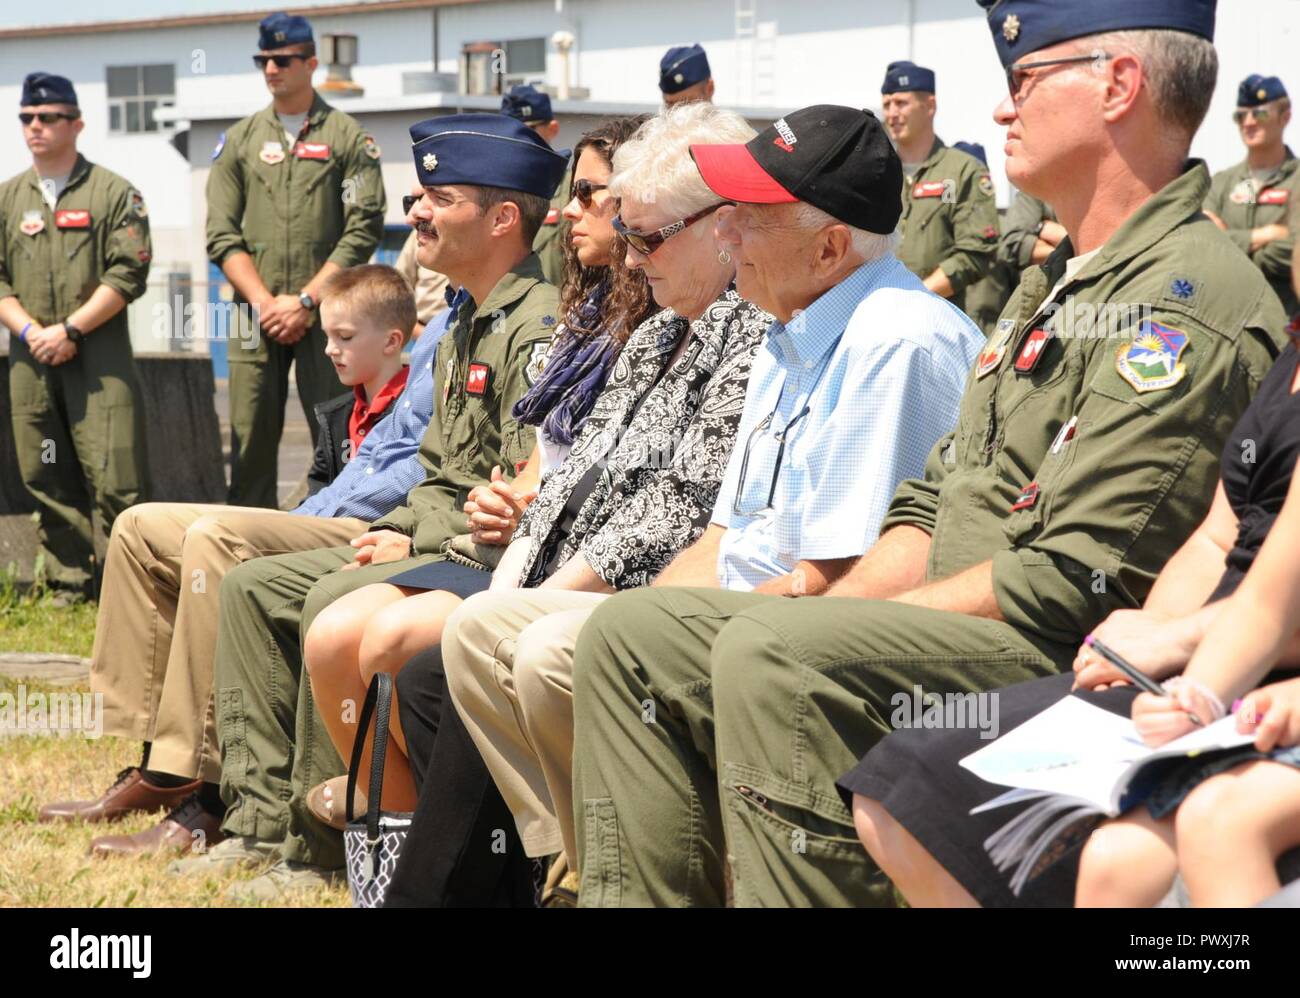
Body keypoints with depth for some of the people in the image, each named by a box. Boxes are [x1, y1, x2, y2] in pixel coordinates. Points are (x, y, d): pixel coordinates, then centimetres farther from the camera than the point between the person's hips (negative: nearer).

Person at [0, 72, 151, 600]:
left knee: (114, 477, -10)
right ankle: (68, 586, 14)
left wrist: (69, 329, -13)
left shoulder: (113, 193, 2)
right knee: (47, 480, 6)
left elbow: (128, 275, -6)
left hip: (99, 356, -4)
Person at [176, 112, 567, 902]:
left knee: (336, 600, -29)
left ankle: (318, 849, -18)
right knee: (252, 586, 7)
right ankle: (262, 820, 3)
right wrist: (391, 533, 4)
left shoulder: (537, 327, -16)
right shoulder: (466, 329, 17)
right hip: (434, 546, 11)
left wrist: (415, 546, -16)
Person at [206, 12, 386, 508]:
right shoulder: (238, 140, 14)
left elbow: (363, 229, -3)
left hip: (326, 316, -2)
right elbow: (222, 235, 8)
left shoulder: (346, 136, 5)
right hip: (256, 315, 2)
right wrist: (266, 301, -6)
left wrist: (305, 301, -10)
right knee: (250, 441, 0)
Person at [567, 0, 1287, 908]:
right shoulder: (1054, 285, 22)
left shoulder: (1190, 300, -13)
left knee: (770, 654, -32)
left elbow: (1075, 578, -20)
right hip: (944, 629, 10)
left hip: (1062, 663, -10)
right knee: (634, 635, 2)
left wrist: (838, 627, -14)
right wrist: (833, 613, 4)